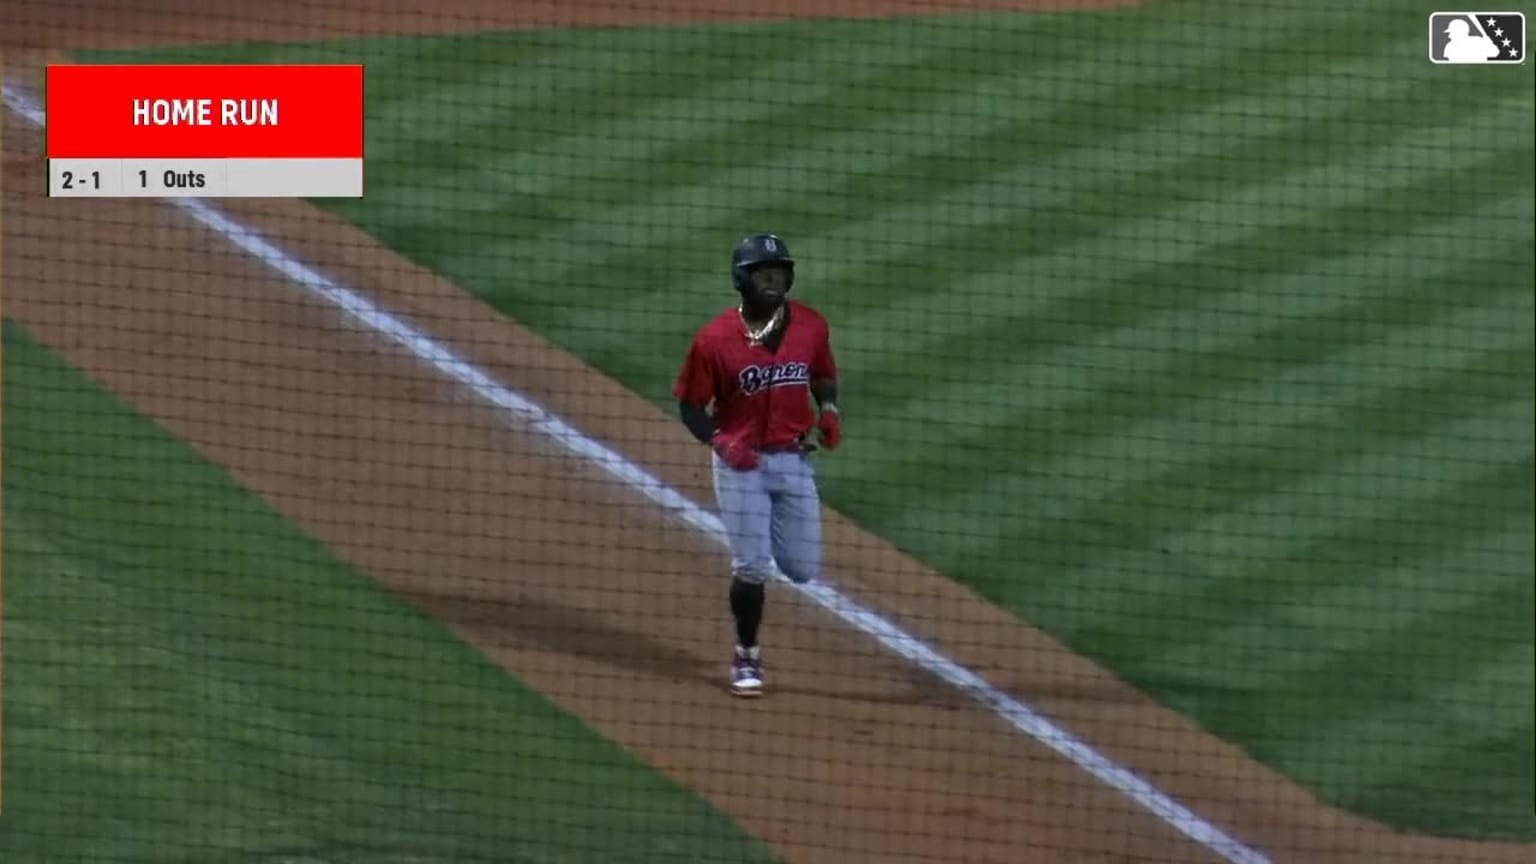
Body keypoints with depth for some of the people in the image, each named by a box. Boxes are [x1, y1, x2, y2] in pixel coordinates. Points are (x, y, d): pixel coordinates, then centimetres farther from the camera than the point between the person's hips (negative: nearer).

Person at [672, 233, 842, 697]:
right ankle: (746, 657, 15)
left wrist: (828, 411, -7)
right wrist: (720, 441, -22)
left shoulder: (810, 325, -3)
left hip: (794, 459, 4)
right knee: (752, 567, -6)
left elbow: (823, 377, 14)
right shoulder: (714, 339, -13)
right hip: (741, 461, -4)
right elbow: (691, 405, -5)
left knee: (802, 570, 6)